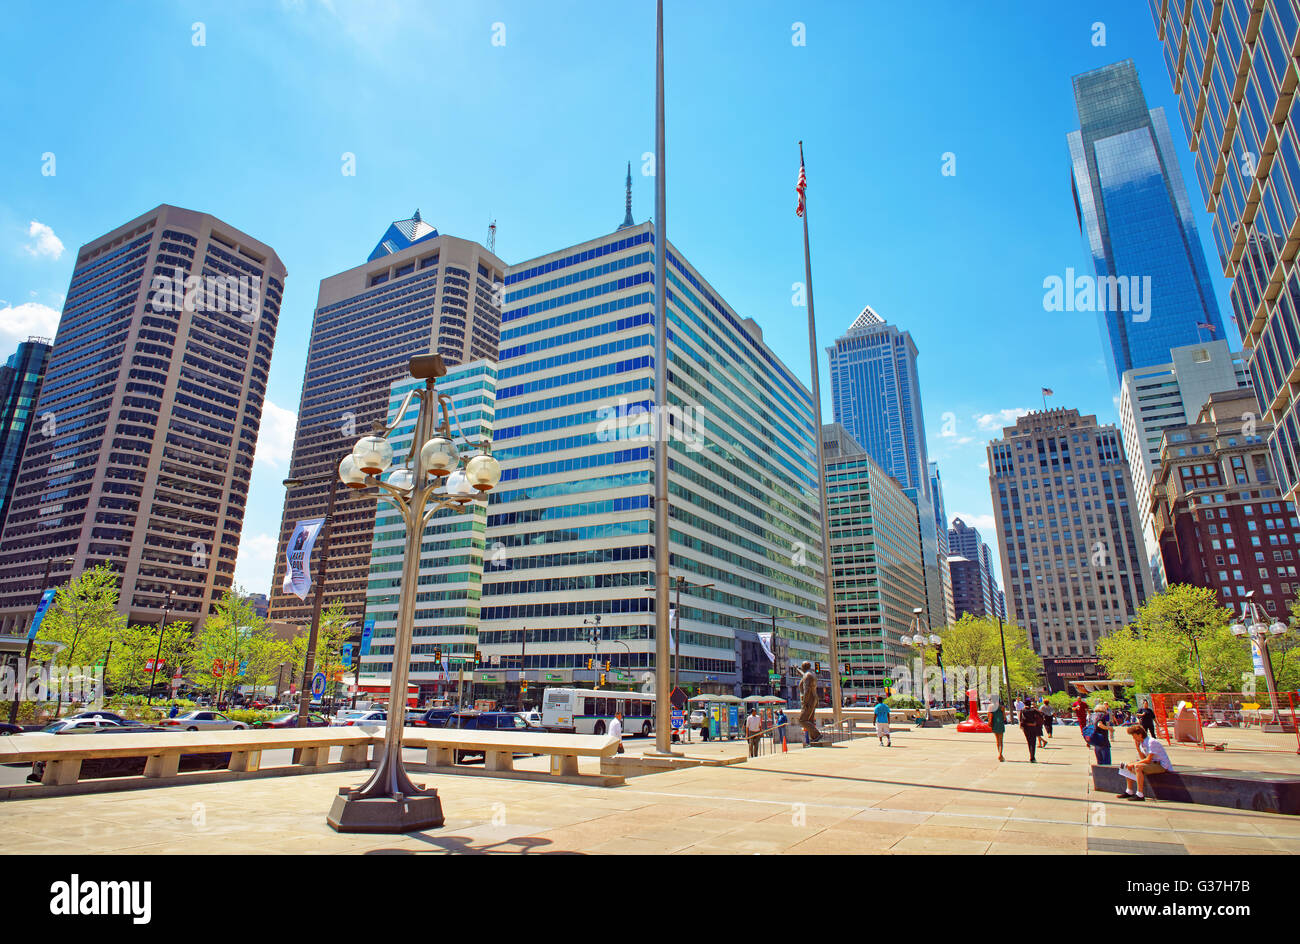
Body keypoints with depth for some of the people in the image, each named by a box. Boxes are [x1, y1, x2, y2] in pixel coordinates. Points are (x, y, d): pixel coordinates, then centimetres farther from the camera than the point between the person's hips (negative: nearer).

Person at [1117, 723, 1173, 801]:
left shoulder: (1152, 742, -22)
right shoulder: (1142, 743, 7)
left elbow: (1148, 760, -24)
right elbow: (1143, 758, 6)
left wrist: (1134, 764, -17)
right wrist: (1137, 748, -4)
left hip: (1162, 766, -10)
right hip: (1154, 763, 10)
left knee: (1138, 767, -30)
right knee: (1130, 766, 8)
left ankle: (1140, 796, -28)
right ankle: (1129, 792, 13)